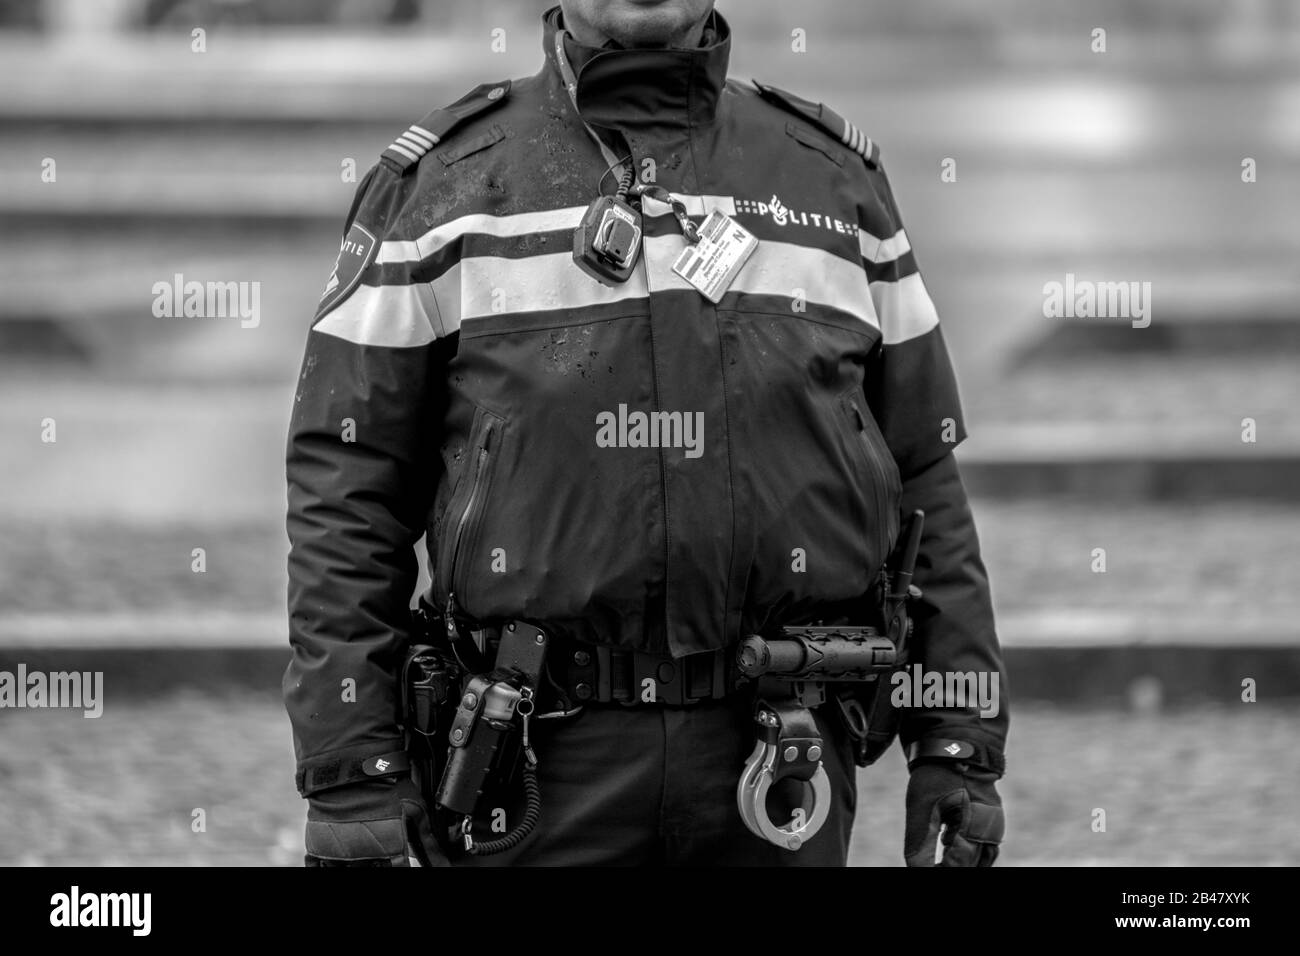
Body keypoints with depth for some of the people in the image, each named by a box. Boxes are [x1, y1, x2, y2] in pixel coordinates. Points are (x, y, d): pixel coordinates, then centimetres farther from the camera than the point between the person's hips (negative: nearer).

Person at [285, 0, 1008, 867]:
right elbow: (345, 490, 1)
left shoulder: (835, 177, 11)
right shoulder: (440, 184, 4)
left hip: (779, 757, 2)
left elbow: (925, 479, 12)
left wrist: (961, 744, 5)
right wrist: (348, 774, -7)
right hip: (535, 759, -2)